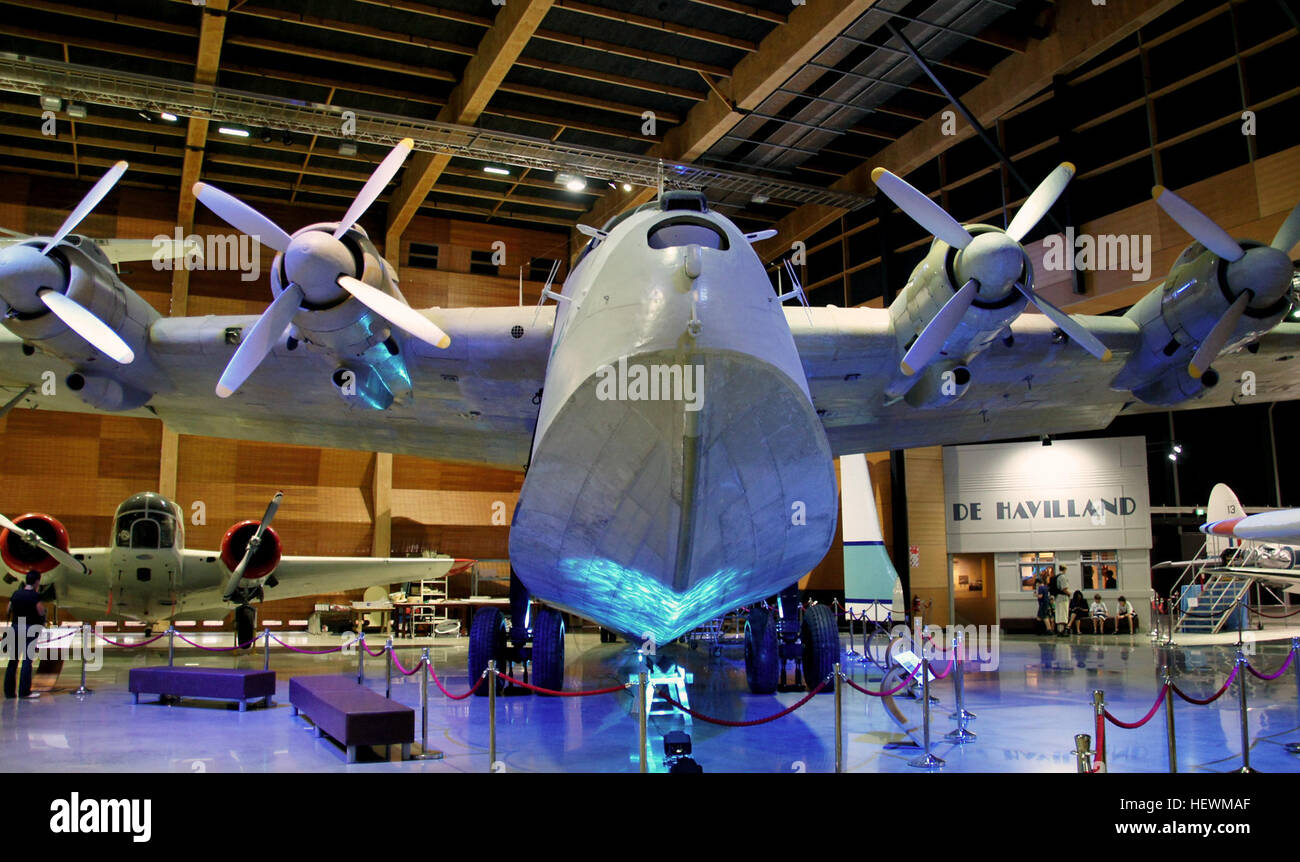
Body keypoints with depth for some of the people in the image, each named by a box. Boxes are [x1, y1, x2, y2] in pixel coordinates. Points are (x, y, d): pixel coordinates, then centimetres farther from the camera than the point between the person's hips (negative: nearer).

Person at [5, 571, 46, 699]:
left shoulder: (16, 593, 6)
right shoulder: (35, 595, -12)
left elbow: (9, 610, 12)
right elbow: (41, 612, -13)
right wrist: (38, 594, -4)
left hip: (15, 627, 6)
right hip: (30, 629, -6)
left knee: (13, 660, 12)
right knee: (27, 660, -4)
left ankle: (9, 690, 15)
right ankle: (24, 691, -4)